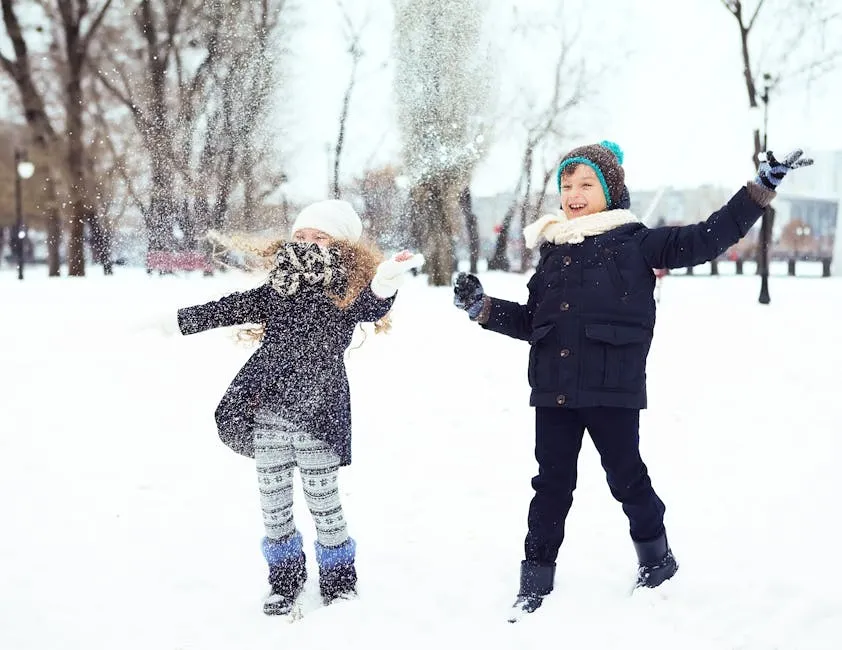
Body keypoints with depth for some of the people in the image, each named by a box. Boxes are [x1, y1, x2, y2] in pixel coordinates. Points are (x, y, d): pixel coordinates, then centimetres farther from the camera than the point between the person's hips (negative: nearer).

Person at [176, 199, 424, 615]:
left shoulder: (349, 293, -5)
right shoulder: (279, 289, 8)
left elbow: (372, 307, -25)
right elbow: (231, 308, 15)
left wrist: (384, 285, -49)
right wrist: (175, 321, 16)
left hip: (316, 418, -4)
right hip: (266, 413, 4)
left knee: (323, 502, 5)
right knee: (273, 503, 13)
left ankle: (339, 582, 25)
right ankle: (284, 580, 30)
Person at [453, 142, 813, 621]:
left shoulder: (634, 242, -2)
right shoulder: (553, 251, 13)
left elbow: (707, 239, -5)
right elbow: (532, 322, 20)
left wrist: (764, 185, -7)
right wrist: (482, 307, 10)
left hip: (612, 387, -4)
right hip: (554, 389, 4)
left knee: (626, 475, 8)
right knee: (553, 483, 9)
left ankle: (656, 557, 31)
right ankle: (537, 576, 17)